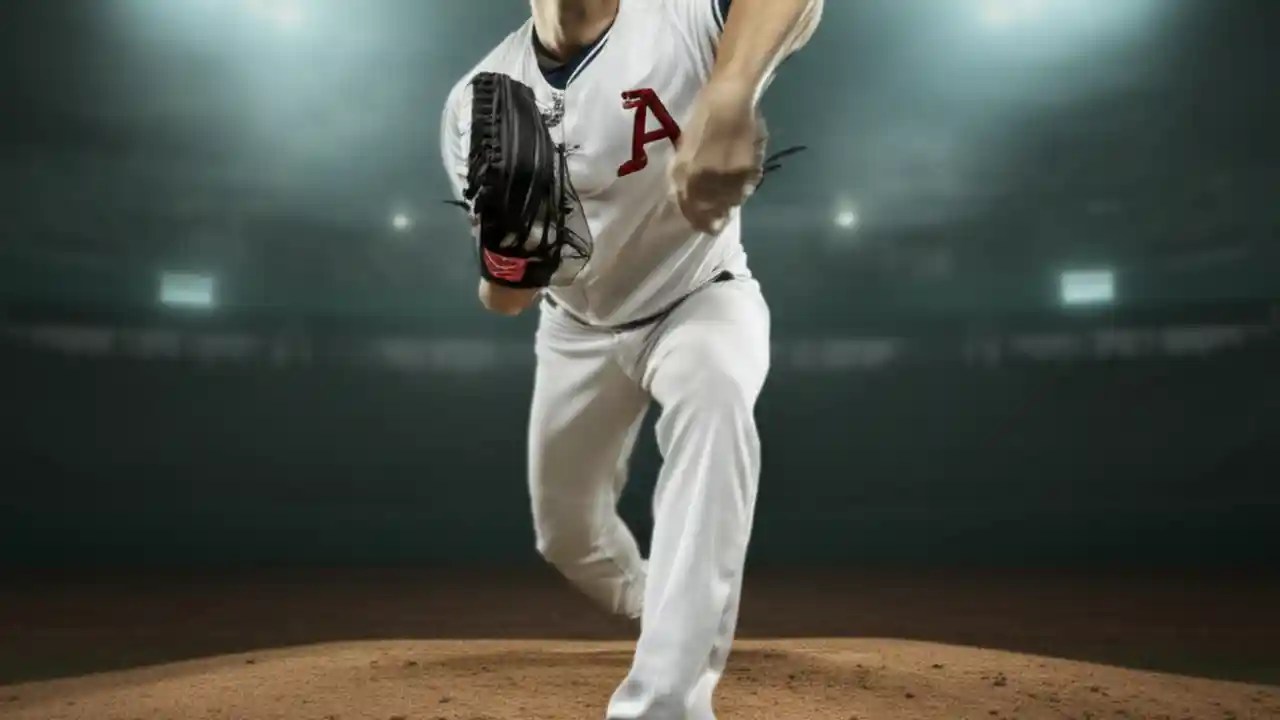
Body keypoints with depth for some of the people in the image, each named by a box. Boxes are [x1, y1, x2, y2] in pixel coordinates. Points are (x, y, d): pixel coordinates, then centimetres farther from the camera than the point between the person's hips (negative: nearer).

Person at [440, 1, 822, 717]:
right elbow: (504, 299, -20)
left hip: (702, 299, -4)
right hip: (579, 329, 4)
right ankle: (655, 604, 53)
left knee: (714, 395, -38)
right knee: (565, 535, 15)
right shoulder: (478, 103, -16)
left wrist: (727, 99, -69)